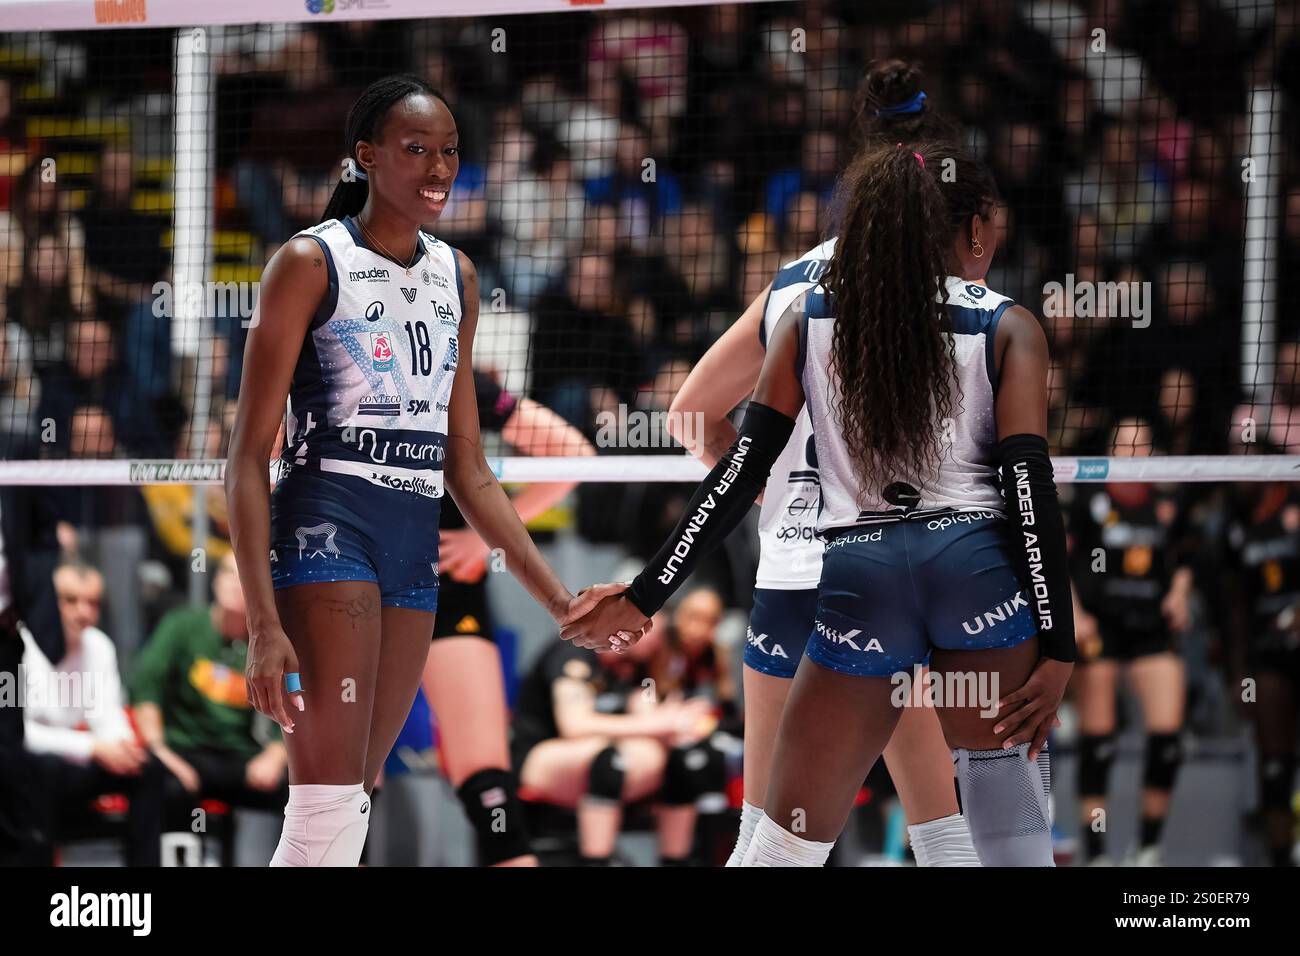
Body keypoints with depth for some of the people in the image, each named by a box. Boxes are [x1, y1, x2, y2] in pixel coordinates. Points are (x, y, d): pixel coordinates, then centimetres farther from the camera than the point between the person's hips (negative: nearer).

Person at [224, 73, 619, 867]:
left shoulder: (455, 277, 16)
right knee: (329, 807, -17)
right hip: (328, 526, -7)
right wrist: (263, 624, -18)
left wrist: (558, 599, 12)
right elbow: (250, 453, -8)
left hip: (417, 544, 7)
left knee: (354, 799, 7)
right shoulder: (312, 262, -4)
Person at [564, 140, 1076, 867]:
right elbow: (1030, 485, -3)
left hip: (860, 581, 2)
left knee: (784, 847, 8)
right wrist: (1059, 649, -5)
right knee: (1016, 841, 1)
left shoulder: (810, 319, 12)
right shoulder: (1007, 329, 6)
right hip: (978, 568, -2)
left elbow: (742, 472, 6)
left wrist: (647, 597, 9)